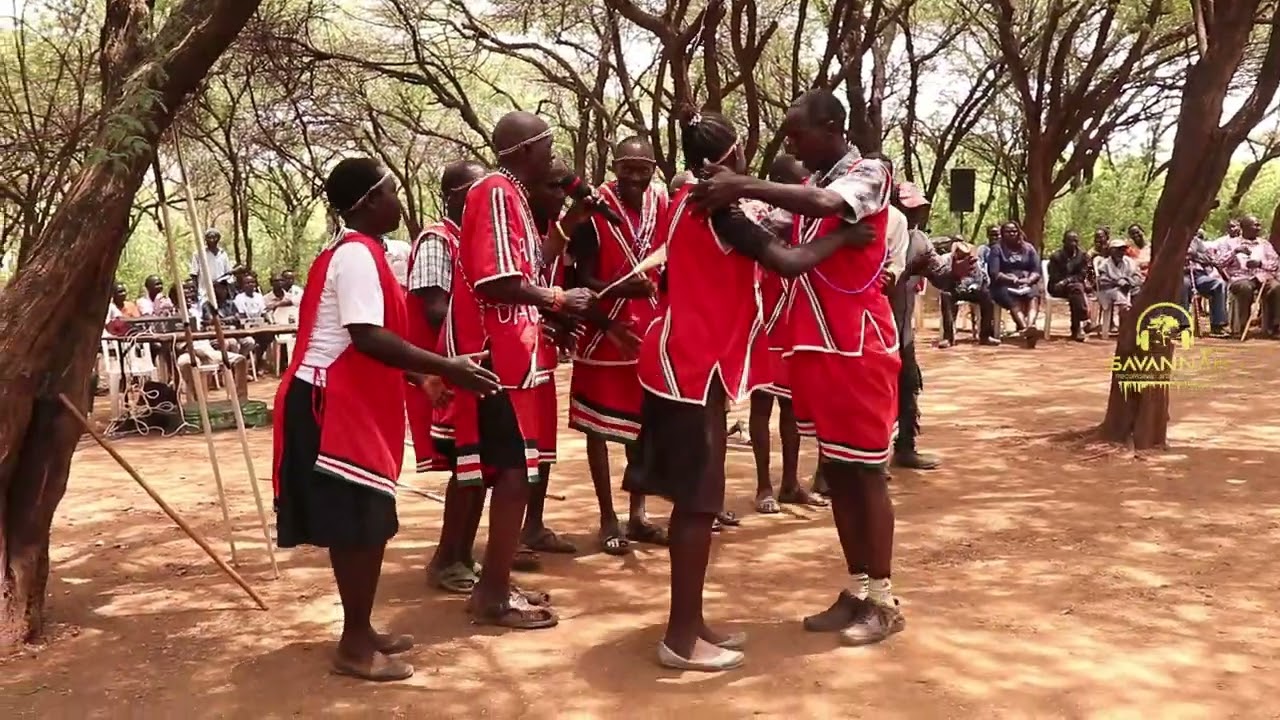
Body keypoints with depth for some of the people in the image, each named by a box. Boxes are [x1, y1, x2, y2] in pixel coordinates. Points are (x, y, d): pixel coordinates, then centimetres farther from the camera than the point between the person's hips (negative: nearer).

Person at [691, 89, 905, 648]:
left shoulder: (868, 174, -7)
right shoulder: (812, 187, 18)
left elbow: (828, 205, -30)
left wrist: (744, 187, -33)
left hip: (860, 346, -8)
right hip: (817, 345, 8)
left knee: (865, 471, -1)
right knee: (835, 470, 11)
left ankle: (882, 599, 10)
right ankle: (857, 590, 22)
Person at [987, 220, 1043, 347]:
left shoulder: (1028, 248, 18)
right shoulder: (997, 249, 8)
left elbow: (1036, 271, 9)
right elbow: (994, 274, -5)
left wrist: (1027, 281, -13)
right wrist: (1013, 280, -19)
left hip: (1027, 284, 2)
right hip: (1004, 286, -2)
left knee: (1030, 294, -35)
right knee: (1014, 301, -37)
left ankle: (1029, 326, -63)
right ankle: (1025, 328, -63)